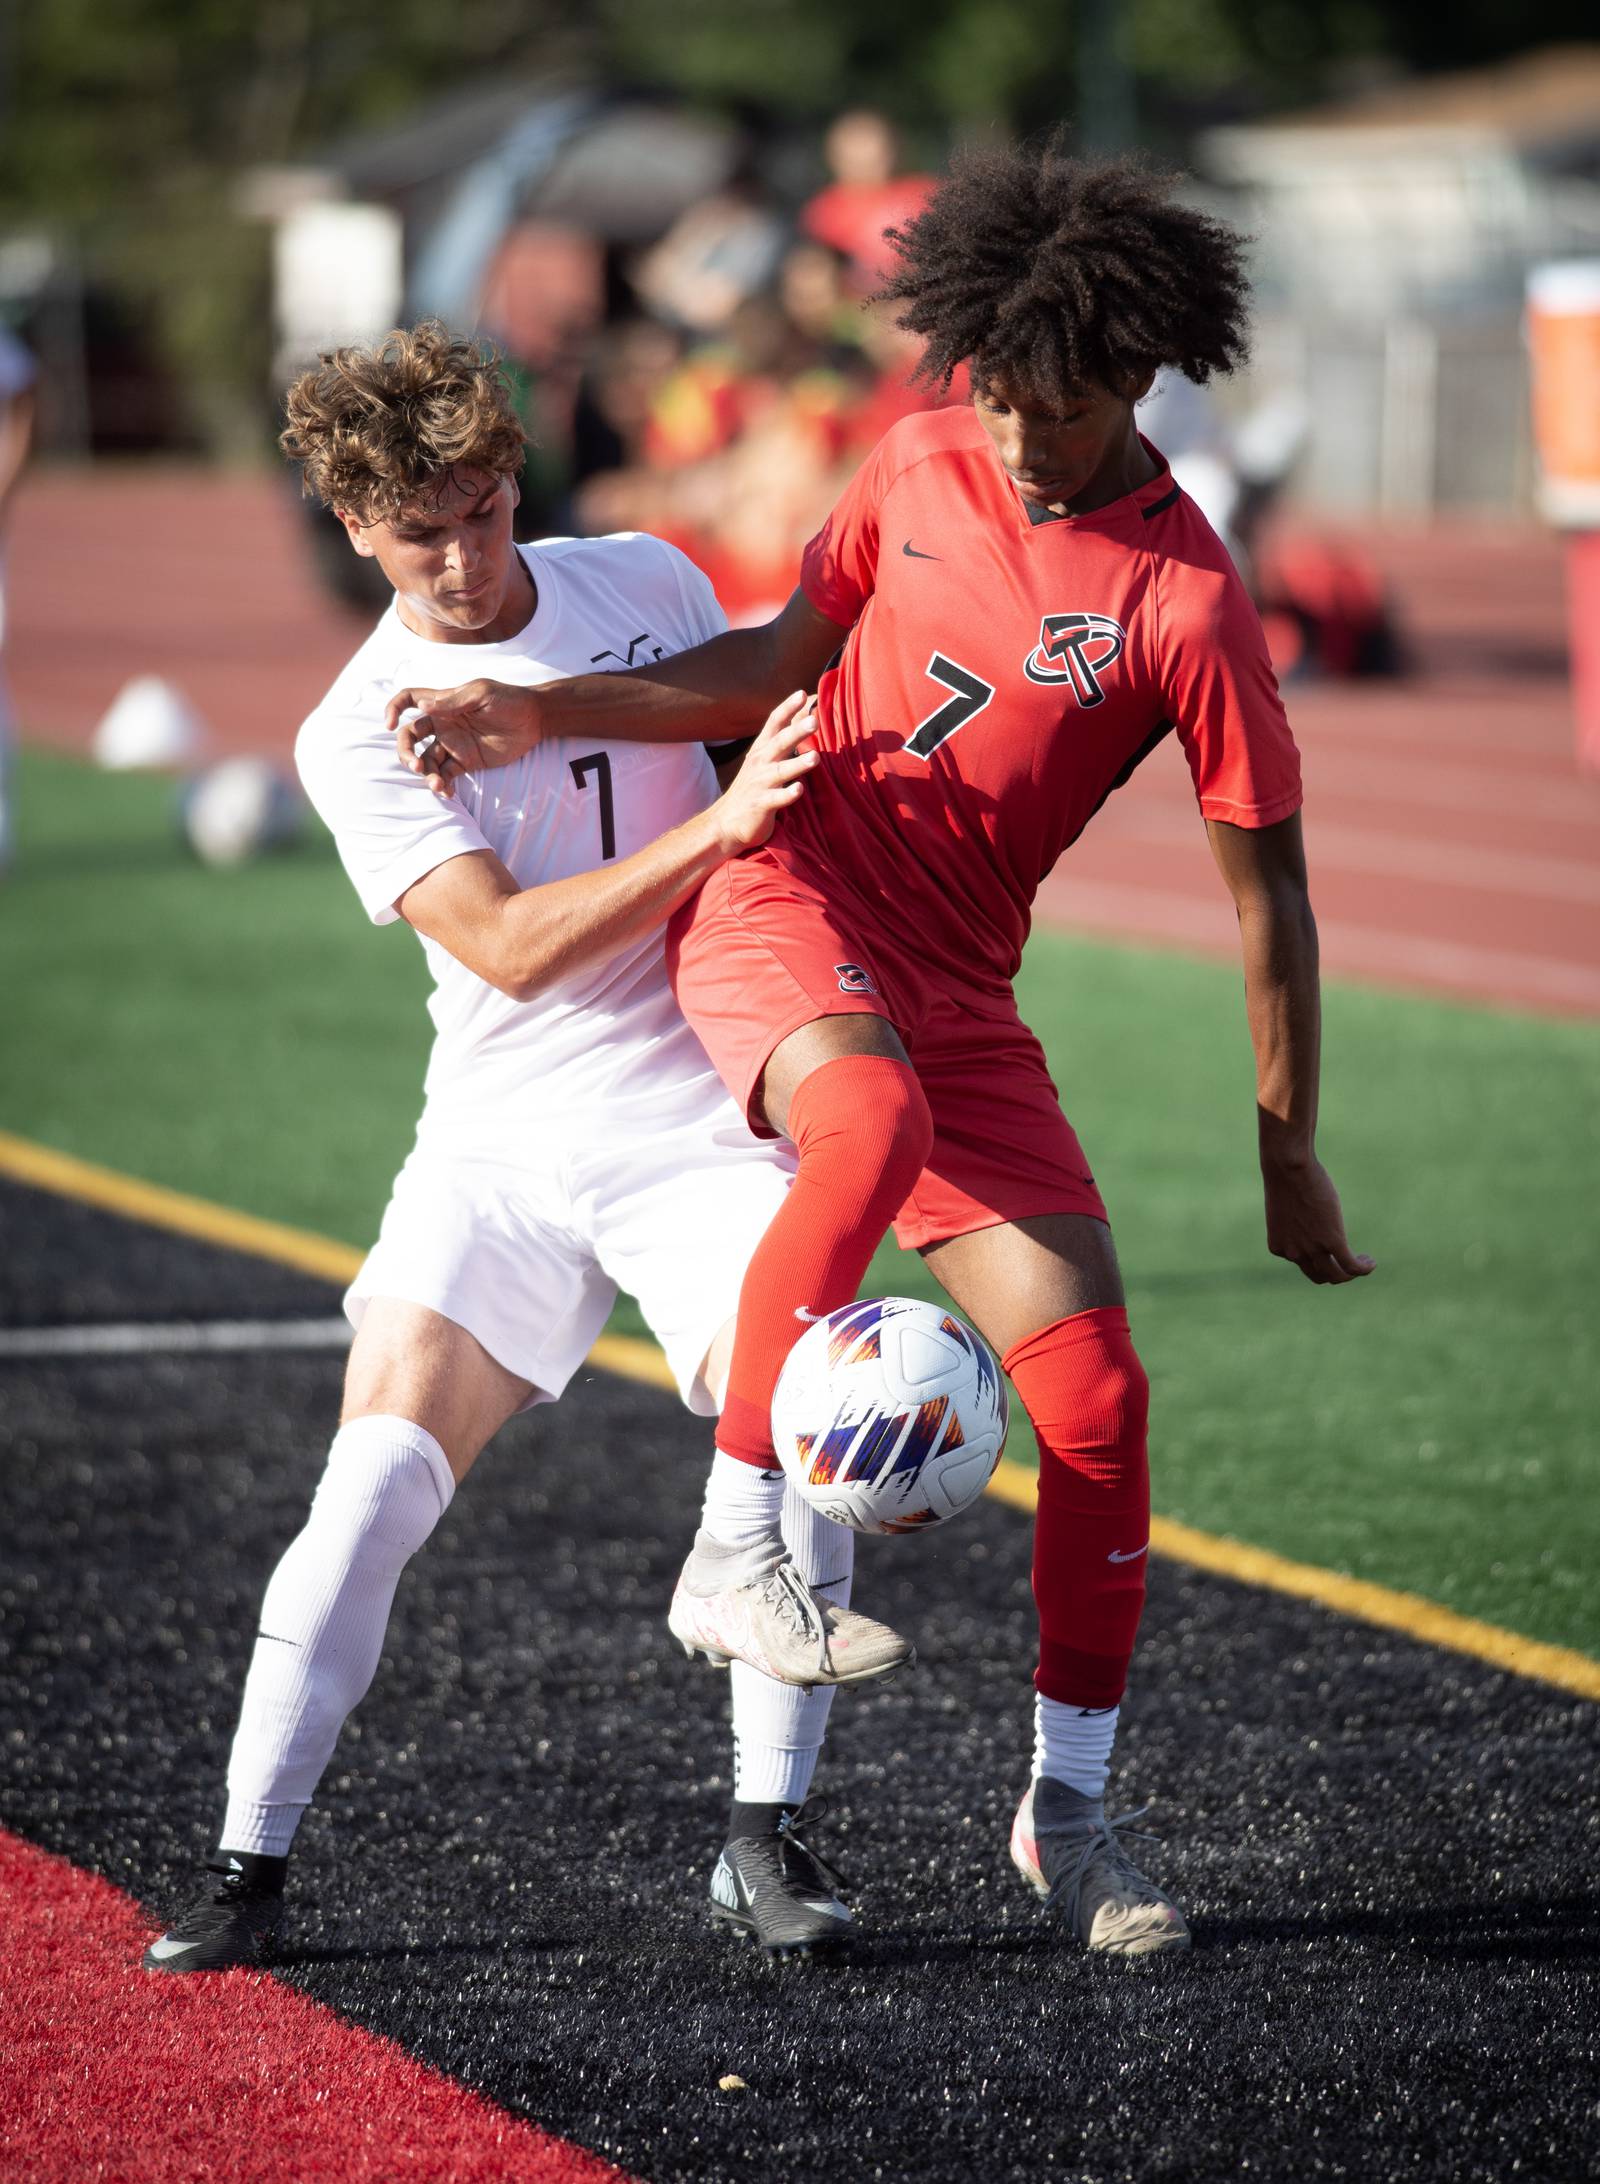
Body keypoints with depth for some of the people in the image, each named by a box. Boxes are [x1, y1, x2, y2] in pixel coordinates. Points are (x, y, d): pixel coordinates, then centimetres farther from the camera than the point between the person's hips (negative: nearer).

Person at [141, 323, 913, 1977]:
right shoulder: (357, 736, -6)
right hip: (503, 1142, -1)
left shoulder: (647, 584, 2)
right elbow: (506, 945, -17)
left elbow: (769, 722, 21)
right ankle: (249, 1865, -4)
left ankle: (766, 1840, -6)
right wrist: (719, 829, -26)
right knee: (375, 1479, -13)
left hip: (708, 1122, 1)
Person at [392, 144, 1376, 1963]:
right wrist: (539, 714, 3)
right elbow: (779, 661, 12)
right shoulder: (922, 466, 1)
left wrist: (1289, 1155, -3)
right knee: (874, 1117, -37)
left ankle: (1067, 1811, 9)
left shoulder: (1186, 605, -11)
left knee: (1096, 1393, -7)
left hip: (952, 989, 0)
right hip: (778, 906, 0)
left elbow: (1267, 887, -6)